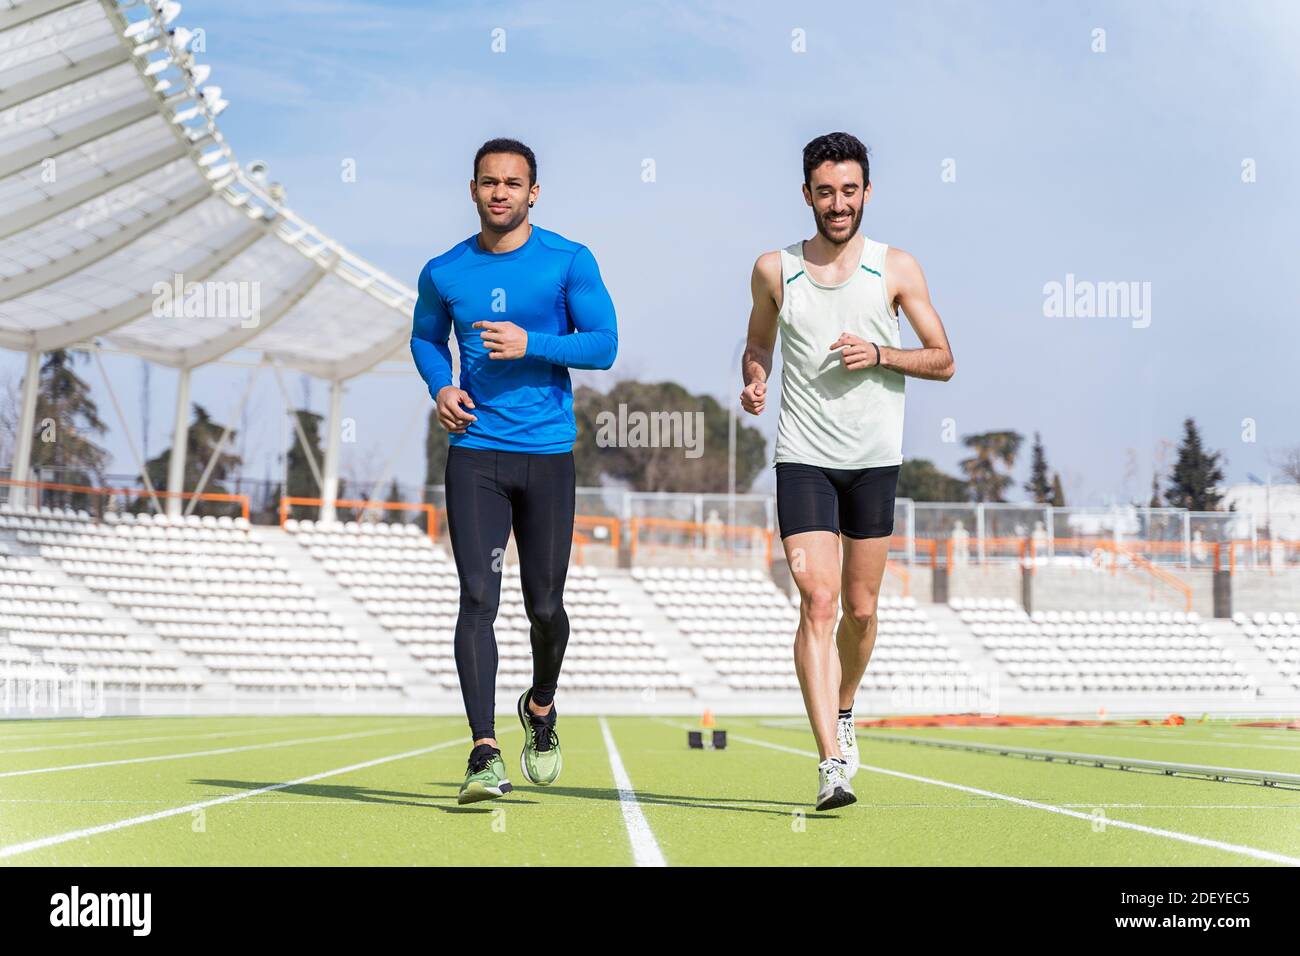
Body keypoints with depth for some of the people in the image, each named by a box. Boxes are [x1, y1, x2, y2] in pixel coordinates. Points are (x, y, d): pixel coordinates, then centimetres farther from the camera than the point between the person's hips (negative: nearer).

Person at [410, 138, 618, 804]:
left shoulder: (569, 262, -1)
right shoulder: (443, 273, 6)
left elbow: (603, 346, -4)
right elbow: (424, 337, 24)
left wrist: (531, 344, -17)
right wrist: (441, 386, 4)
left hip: (549, 454, -1)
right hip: (474, 454, 1)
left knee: (545, 608, 4)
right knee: (478, 598, -12)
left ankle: (541, 708, 35)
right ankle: (485, 754, -15)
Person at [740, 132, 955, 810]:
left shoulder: (896, 268, 3)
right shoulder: (774, 270, 5)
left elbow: (943, 360, 6)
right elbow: (758, 343, 21)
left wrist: (881, 355, -12)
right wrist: (754, 382, -1)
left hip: (875, 459, 1)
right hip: (803, 456, -1)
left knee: (860, 608, 9)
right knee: (818, 602, -14)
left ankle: (843, 712, 38)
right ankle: (831, 762, -19)